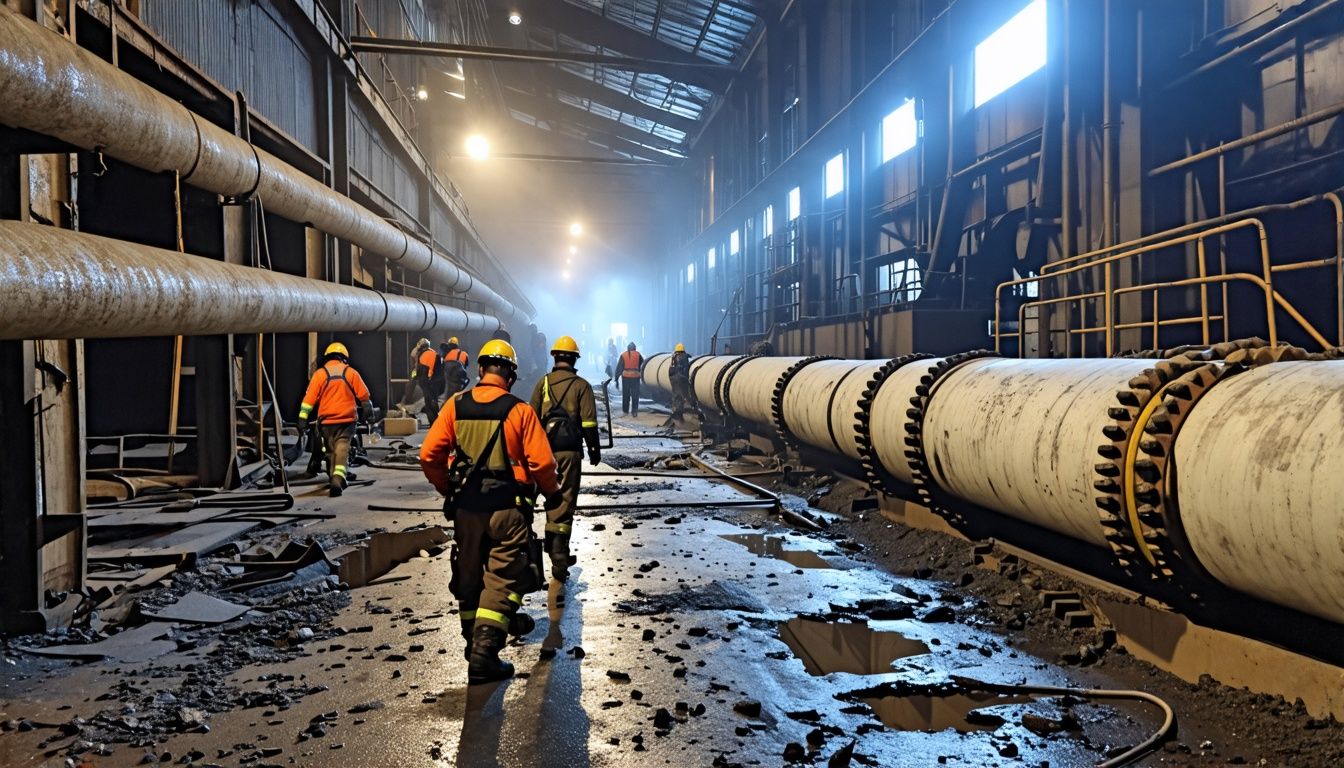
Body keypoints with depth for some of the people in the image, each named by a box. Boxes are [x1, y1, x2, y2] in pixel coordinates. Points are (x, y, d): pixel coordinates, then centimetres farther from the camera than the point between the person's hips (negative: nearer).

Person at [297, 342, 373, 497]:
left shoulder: (319, 374, 2)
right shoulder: (351, 373, 3)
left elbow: (309, 398, -2)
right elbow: (364, 397, 5)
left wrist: (302, 420, 0)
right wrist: (369, 414, 18)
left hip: (326, 420, 1)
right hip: (347, 420, -1)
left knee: (330, 450, 15)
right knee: (342, 448, -6)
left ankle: (335, 479, 23)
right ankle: (338, 478, -26)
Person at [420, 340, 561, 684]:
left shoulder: (456, 405, 0)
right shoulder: (519, 411, -10)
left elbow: (429, 454, -1)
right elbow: (542, 462, -13)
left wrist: (446, 487, 15)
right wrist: (552, 490, 7)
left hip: (466, 506, 4)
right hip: (508, 508, -4)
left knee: (468, 578, 17)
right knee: (503, 580, 3)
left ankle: (473, 642, 31)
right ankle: (485, 655, -5)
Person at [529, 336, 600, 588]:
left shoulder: (543, 383, 5)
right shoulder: (581, 385, -2)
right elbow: (589, 423, -5)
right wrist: (594, 449, 6)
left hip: (545, 449, 3)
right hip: (570, 450, -3)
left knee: (552, 497, 17)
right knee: (565, 501, -2)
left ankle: (555, 548, 25)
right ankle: (559, 556, -9)